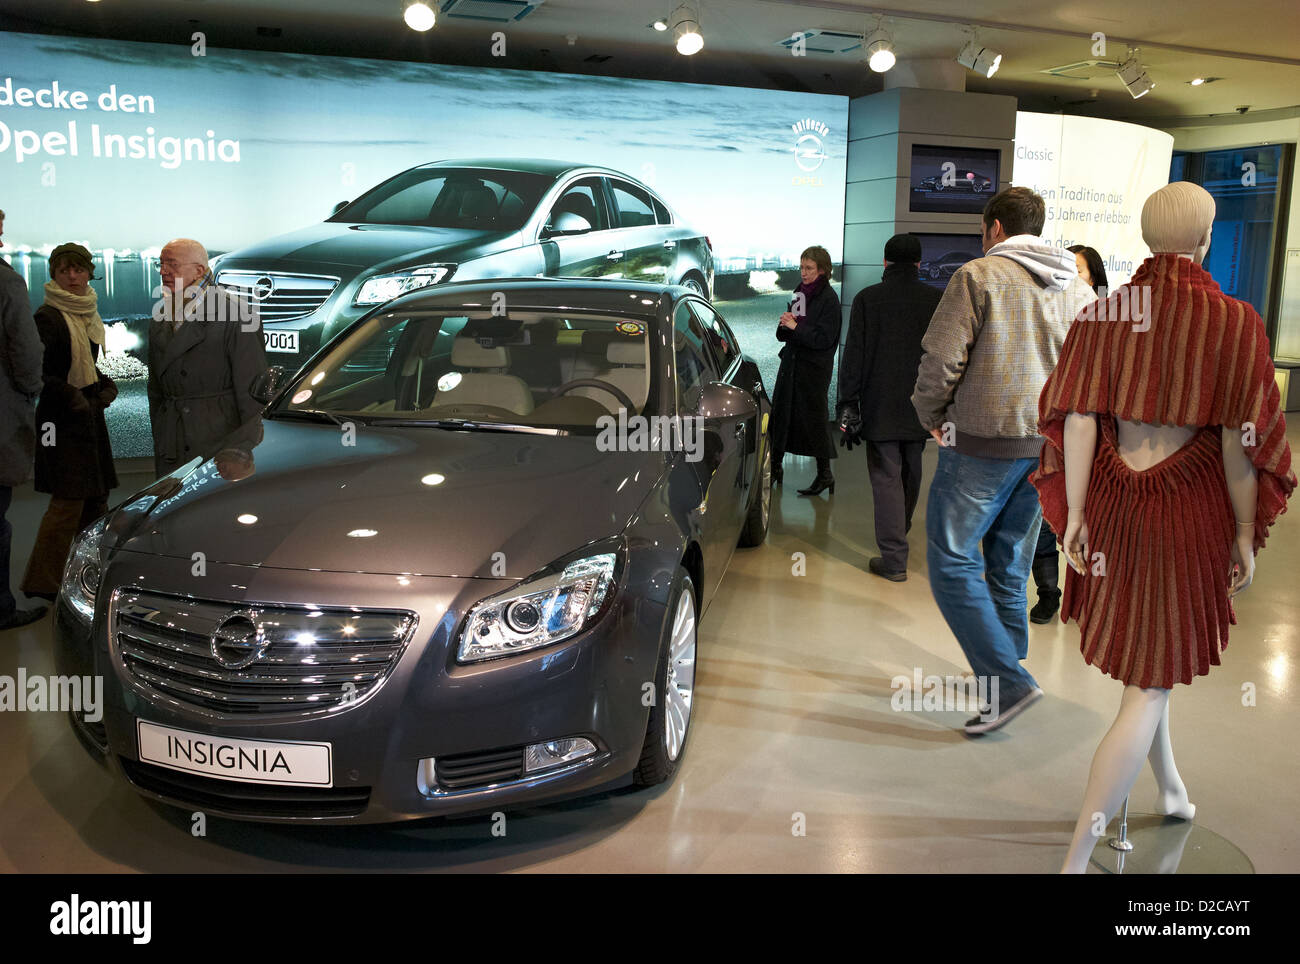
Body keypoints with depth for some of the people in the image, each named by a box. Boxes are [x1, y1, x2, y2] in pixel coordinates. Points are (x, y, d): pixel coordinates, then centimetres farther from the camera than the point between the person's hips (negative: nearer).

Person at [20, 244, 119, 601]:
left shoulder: (88, 314, 15)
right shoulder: (47, 317, -11)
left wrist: (107, 386, 7)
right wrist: (71, 397, -18)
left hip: (89, 416, 9)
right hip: (61, 420, -9)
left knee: (96, 496, 13)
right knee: (68, 500, -9)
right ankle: (42, 582, 0)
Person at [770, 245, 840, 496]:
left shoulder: (828, 298, -9)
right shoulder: (800, 292, 12)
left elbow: (824, 338, -15)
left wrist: (796, 327, -20)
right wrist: (784, 326, -5)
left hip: (814, 367, -7)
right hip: (791, 361, 7)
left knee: (812, 418, -3)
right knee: (780, 413, 7)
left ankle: (825, 474, 9)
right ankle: (775, 466, 20)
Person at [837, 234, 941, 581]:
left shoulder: (867, 299, -6)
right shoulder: (938, 300, 0)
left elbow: (853, 356, -7)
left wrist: (848, 406, -2)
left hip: (881, 408, -3)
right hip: (921, 406, 3)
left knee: (886, 478, -1)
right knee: (910, 474, 19)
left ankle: (894, 559, -2)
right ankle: (900, 531, 41)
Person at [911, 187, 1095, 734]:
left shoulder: (978, 276, -6)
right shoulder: (1078, 289, 14)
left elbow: (941, 360, -12)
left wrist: (931, 417, 4)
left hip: (984, 442, -7)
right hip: (1048, 446, 7)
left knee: (952, 561, -2)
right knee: (1010, 565, 16)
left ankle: (1007, 683, -7)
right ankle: (1007, 673, 25)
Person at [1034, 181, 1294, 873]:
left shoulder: (1102, 313, -3)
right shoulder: (1233, 322, -10)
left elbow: (1079, 419, -6)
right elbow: (1238, 440, -10)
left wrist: (1075, 516, -1)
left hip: (1112, 505, 4)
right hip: (1190, 512, -4)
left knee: (1142, 657, 25)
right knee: (1149, 685, 2)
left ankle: (1170, 790, 46)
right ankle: (1076, 858, -1)